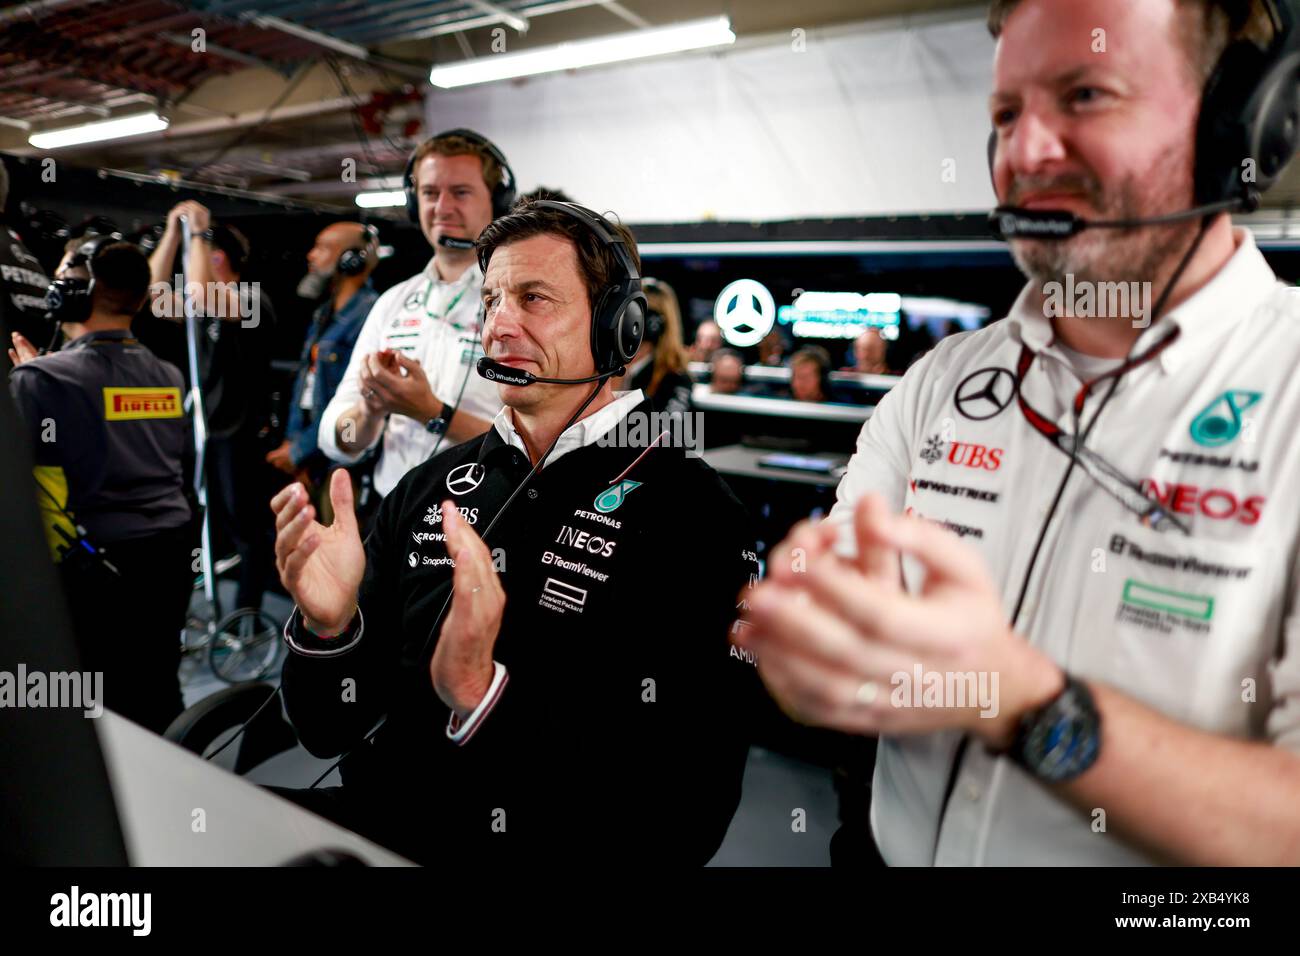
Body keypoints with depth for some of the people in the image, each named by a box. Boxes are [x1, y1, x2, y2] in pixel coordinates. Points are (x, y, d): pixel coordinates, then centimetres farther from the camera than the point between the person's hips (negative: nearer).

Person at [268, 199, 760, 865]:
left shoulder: (692, 515, -10)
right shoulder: (429, 487, 6)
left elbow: (689, 816, -18)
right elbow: (327, 731, 7)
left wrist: (485, 693, -27)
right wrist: (328, 626, -13)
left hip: (556, 848, -4)